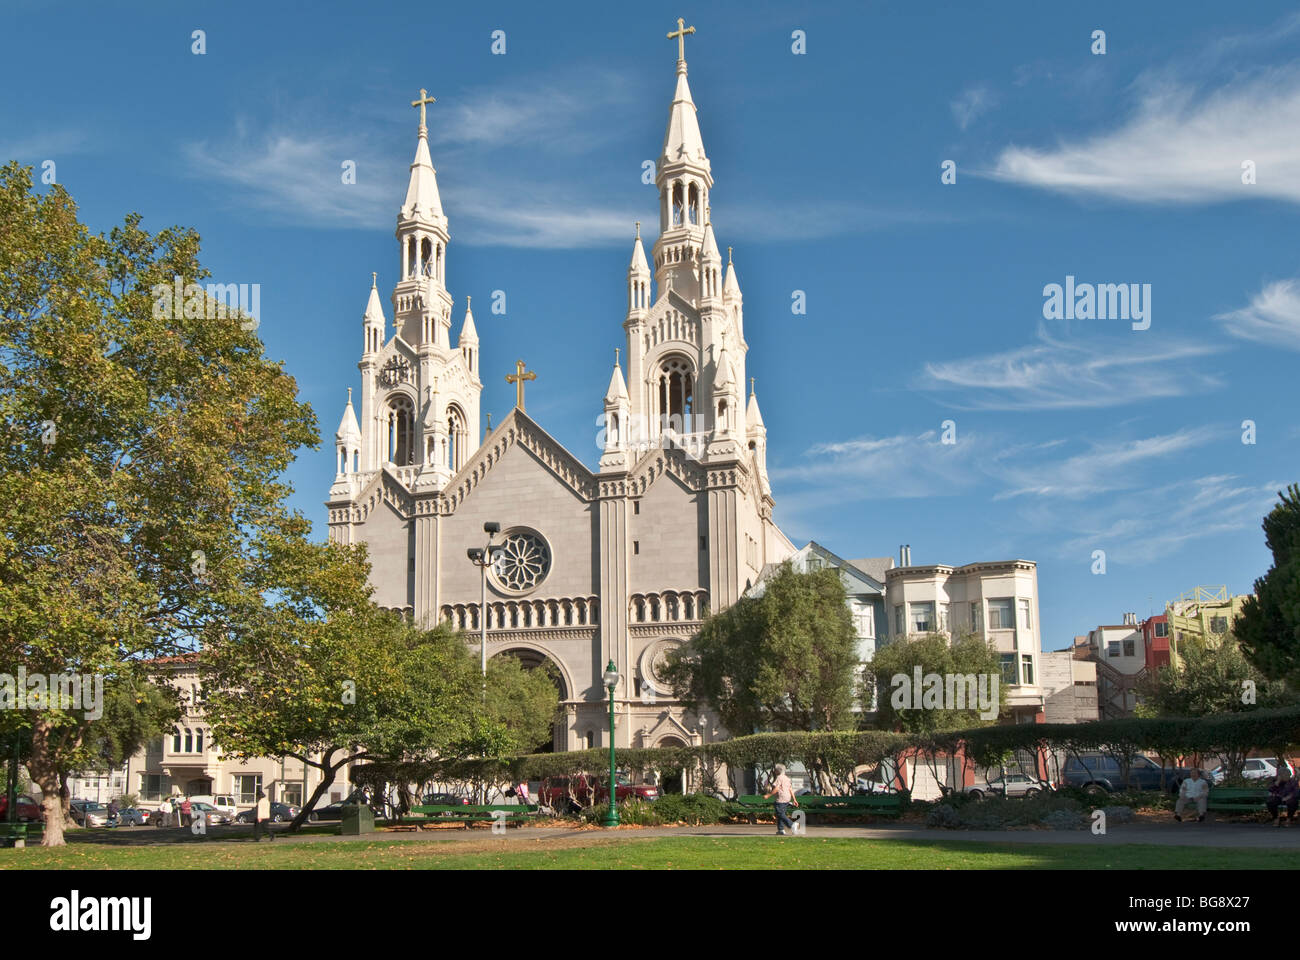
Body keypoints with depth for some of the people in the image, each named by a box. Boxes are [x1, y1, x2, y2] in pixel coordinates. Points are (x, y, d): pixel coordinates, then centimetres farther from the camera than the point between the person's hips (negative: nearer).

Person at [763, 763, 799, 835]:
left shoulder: (779, 778, -10)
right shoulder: (787, 778, 18)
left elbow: (776, 789, -18)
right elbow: (791, 789, 17)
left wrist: (768, 795, -15)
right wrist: (794, 800, 17)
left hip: (781, 799, -9)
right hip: (787, 799, 9)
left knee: (780, 814, -9)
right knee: (780, 814, 14)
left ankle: (792, 825, -21)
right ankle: (781, 829, 11)